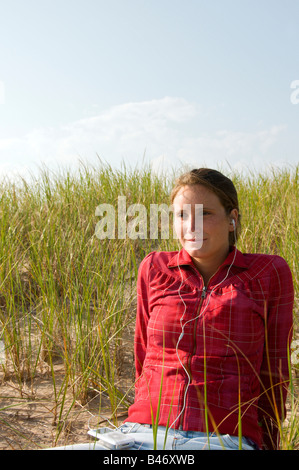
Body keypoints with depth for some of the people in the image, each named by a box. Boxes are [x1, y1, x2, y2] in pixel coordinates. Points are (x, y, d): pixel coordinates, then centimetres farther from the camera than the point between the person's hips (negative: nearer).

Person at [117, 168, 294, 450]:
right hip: (147, 431, 2)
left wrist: (266, 444, 9)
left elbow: (274, 373, 9)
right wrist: (146, 422, 13)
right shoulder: (153, 268, 9)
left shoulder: (270, 272, 3)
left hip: (226, 438, -1)